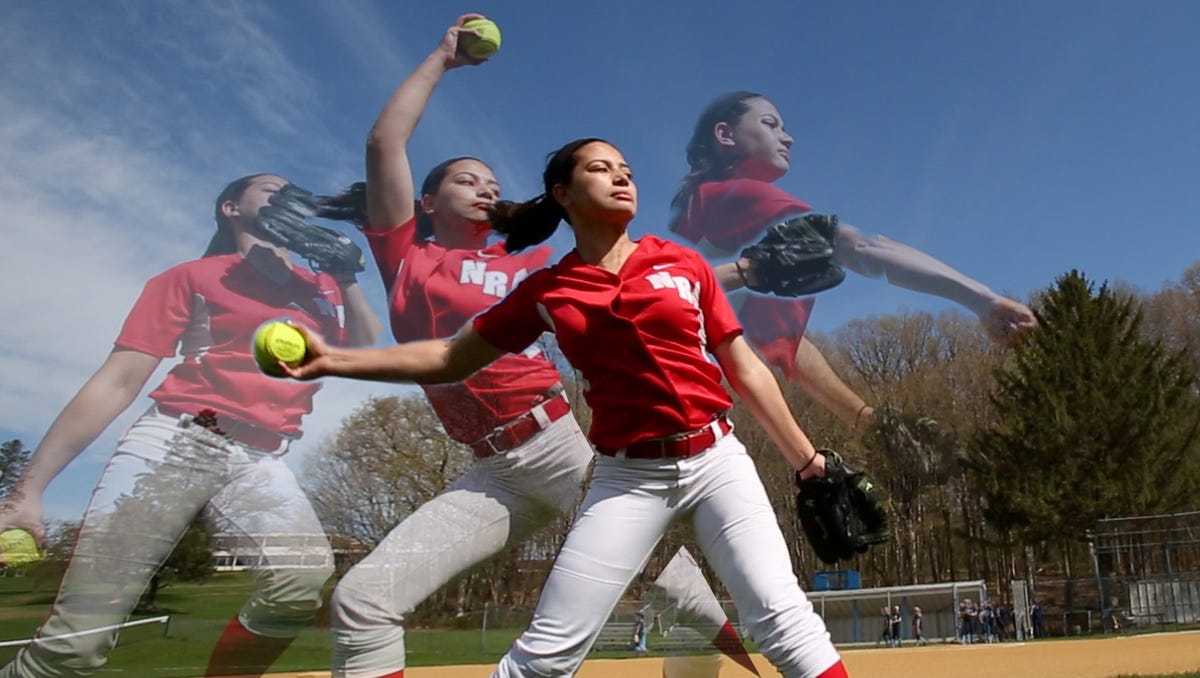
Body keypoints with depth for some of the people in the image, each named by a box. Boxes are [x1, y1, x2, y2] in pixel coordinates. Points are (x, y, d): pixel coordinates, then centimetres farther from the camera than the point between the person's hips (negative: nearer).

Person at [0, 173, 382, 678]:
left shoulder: (321, 289, 20)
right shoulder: (192, 276, 9)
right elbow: (117, 382, 1)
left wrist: (346, 273, 3)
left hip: (260, 462, 3)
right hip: (173, 444, -2)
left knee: (306, 576, -27)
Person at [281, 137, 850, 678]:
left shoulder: (684, 264, 5)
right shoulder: (546, 291, 3)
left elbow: (745, 369, 9)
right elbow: (451, 358, 7)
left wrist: (805, 459, 10)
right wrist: (332, 360, -2)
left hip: (717, 460, 1)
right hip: (628, 477, 0)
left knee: (781, 617, -9)